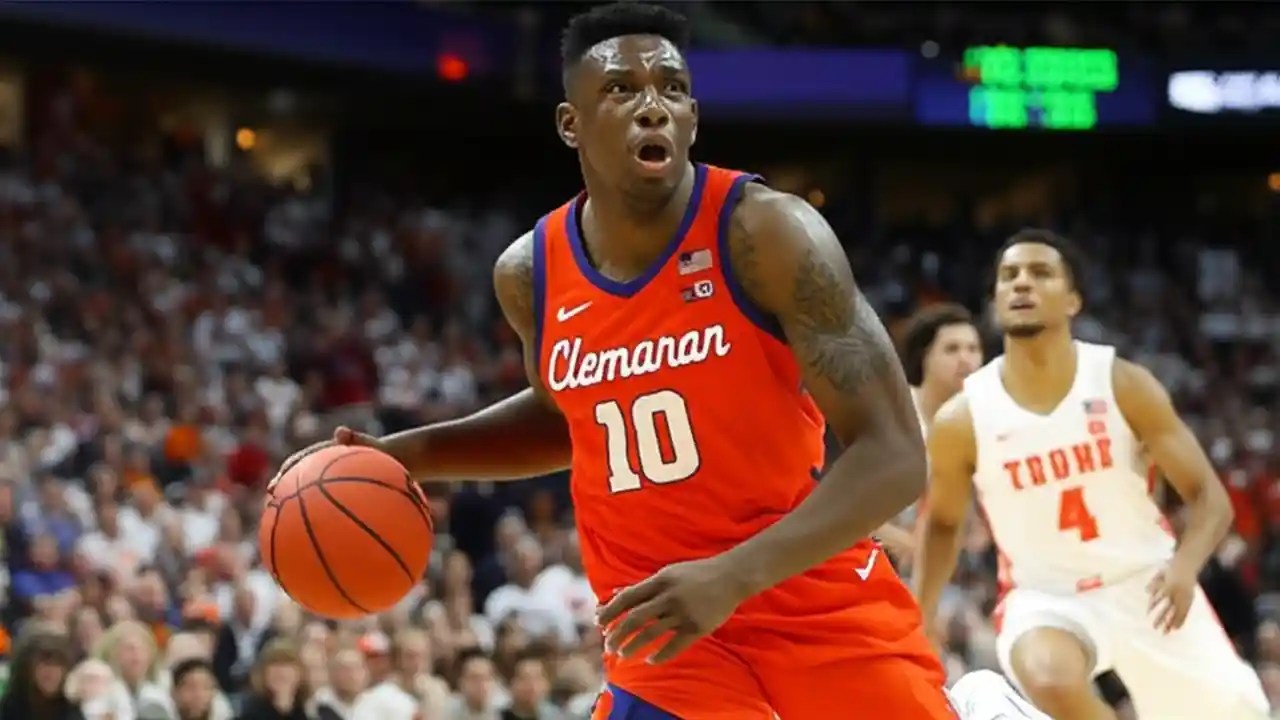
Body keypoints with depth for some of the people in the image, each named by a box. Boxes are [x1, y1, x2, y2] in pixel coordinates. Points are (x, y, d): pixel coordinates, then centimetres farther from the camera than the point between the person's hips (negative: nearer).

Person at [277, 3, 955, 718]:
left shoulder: (765, 232, -16)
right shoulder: (531, 272, -1)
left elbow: (894, 455, -21)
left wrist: (733, 575, -33)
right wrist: (409, 455, 8)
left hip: (822, 606, -2)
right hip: (669, 628, 2)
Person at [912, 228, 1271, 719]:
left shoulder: (1123, 385, -13)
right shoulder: (962, 419, -13)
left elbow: (1209, 495, -9)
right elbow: (942, 524, 7)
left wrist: (1185, 565, -30)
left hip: (1146, 585, 2)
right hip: (1046, 596, -2)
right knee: (1052, 680, -35)